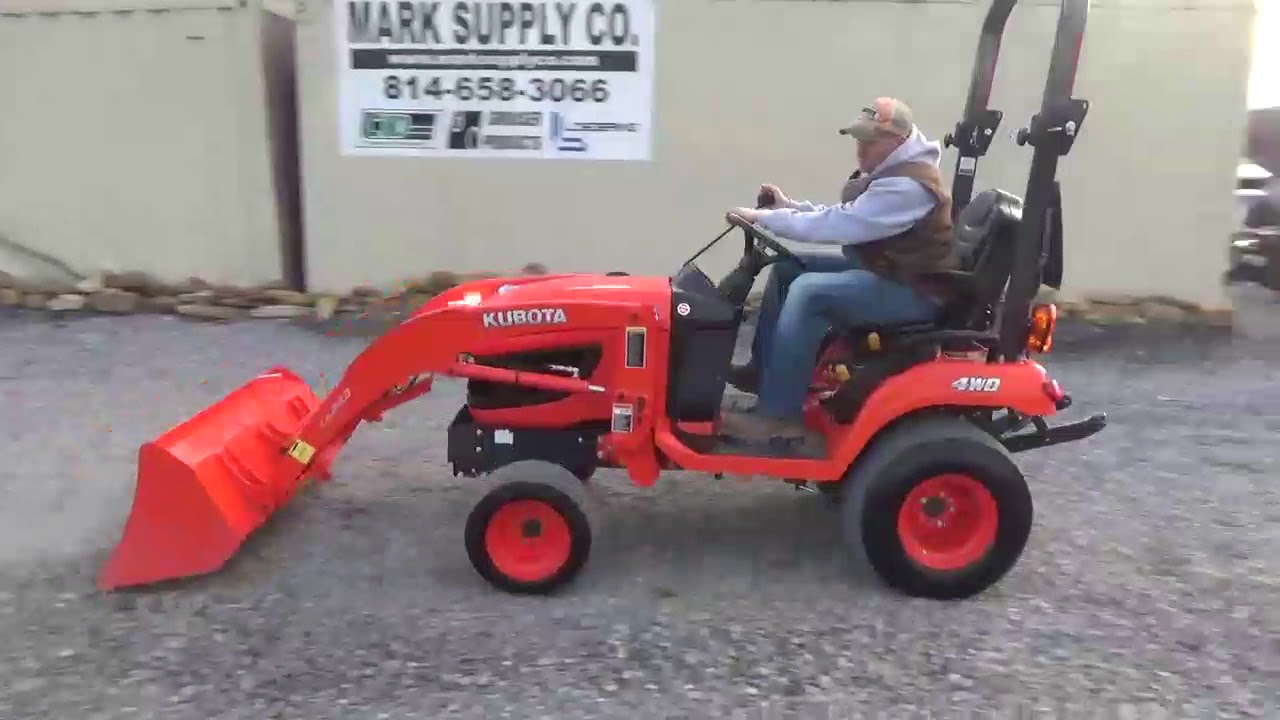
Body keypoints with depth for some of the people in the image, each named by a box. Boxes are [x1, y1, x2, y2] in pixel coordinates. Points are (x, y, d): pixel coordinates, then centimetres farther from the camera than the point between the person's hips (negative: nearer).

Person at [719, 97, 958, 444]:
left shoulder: (907, 186, -25)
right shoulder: (890, 171, 10)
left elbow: (837, 226, -30)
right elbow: (842, 217, 13)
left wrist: (763, 217, -24)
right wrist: (788, 206, -1)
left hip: (911, 290, -11)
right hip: (882, 269, 11)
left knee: (809, 290, -30)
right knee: (787, 266, 7)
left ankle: (777, 414, -27)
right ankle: (763, 368, 12)